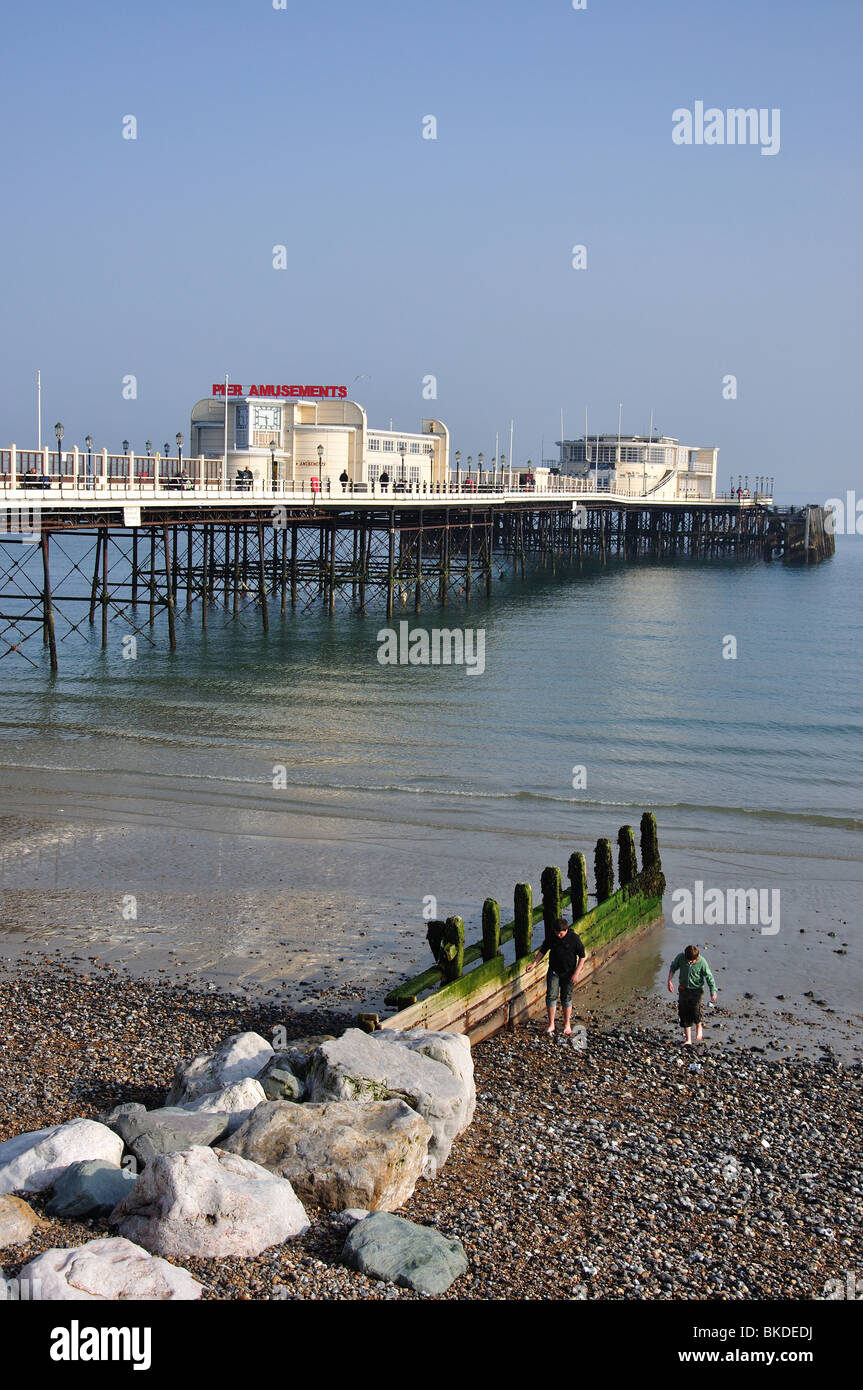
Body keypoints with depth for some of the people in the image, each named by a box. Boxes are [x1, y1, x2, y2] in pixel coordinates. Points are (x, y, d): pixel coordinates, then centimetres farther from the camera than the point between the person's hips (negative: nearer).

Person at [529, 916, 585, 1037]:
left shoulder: (574, 938, -14)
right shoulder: (551, 937, -6)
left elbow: (582, 957, -7)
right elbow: (542, 951, 7)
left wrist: (576, 973, -11)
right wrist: (534, 963, -5)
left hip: (568, 973, -2)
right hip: (553, 971, 2)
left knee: (566, 998, 4)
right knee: (551, 996, -4)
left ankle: (567, 1025, 17)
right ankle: (551, 1025, 4)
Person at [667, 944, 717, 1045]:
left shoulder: (702, 962, -17)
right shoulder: (680, 957, -12)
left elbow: (709, 977, -8)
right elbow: (673, 968, 7)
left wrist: (713, 992, -5)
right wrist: (670, 981, -1)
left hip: (696, 990, -3)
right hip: (683, 989, 3)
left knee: (695, 1011, -15)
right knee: (684, 1014, 1)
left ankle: (699, 1027, 18)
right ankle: (688, 1039, 9)